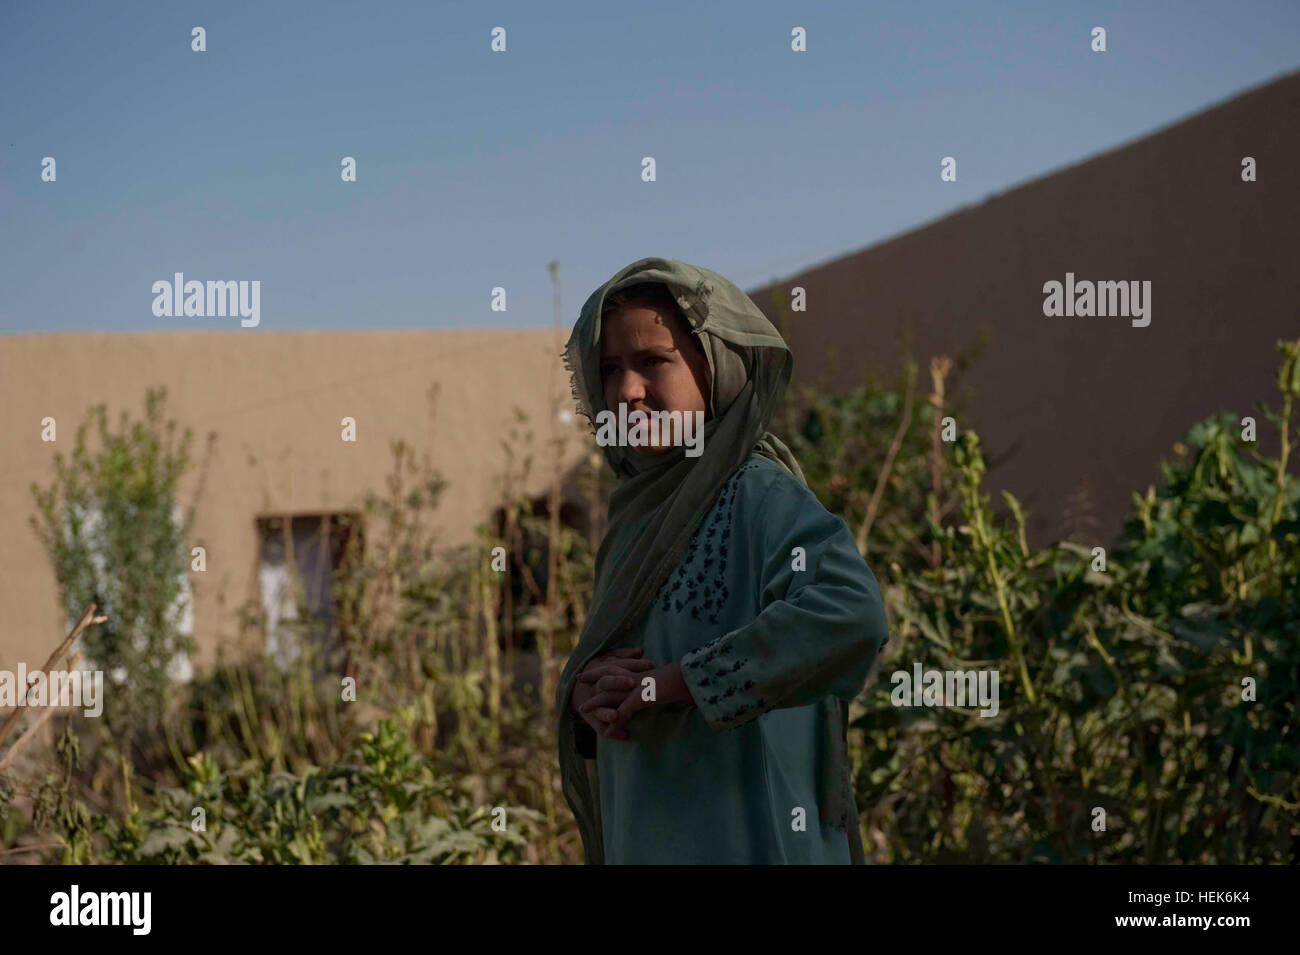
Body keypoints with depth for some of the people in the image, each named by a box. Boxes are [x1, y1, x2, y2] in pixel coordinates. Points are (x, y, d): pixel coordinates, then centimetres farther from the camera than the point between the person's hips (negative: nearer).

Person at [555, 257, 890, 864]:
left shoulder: (761, 498, -13)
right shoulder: (646, 511, 11)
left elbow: (852, 615, -31)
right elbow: (596, 659, 16)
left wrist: (671, 681, -22)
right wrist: (585, 693, -9)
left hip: (746, 848, -8)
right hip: (651, 842, 8)